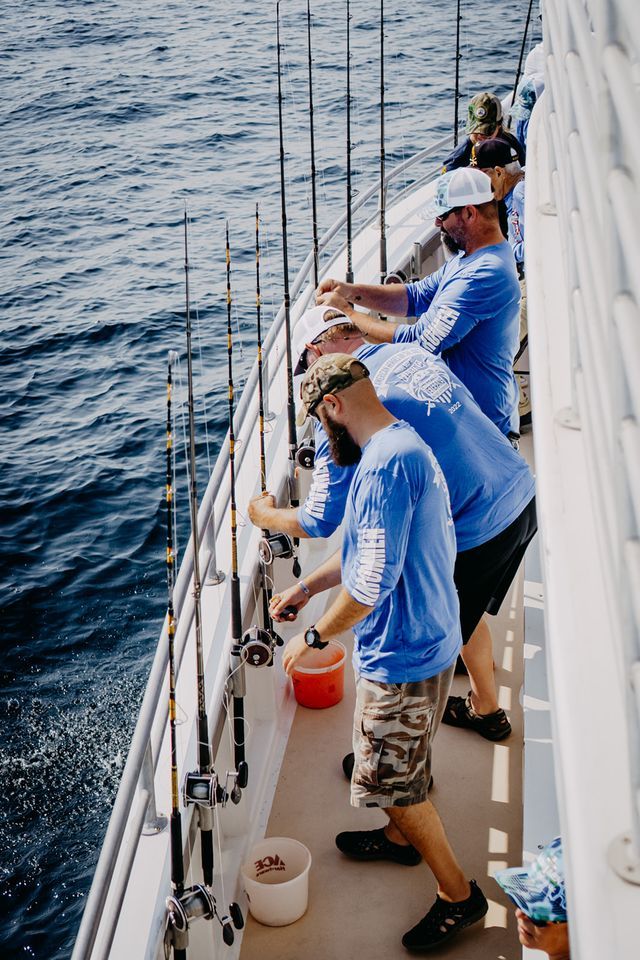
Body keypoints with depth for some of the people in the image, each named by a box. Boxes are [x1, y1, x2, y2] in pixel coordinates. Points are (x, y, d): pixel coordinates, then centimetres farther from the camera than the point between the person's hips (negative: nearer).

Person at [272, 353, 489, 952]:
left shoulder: (384, 463, -28)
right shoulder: (404, 445, 7)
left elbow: (373, 580, -30)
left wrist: (314, 635, -16)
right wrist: (305, 589, 20)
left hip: (403, 655, -10)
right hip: (425, 639, 10)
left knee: (388, 779, 5)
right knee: (401, 762, 29)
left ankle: (458, 894, 19)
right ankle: (401, 837, 51)